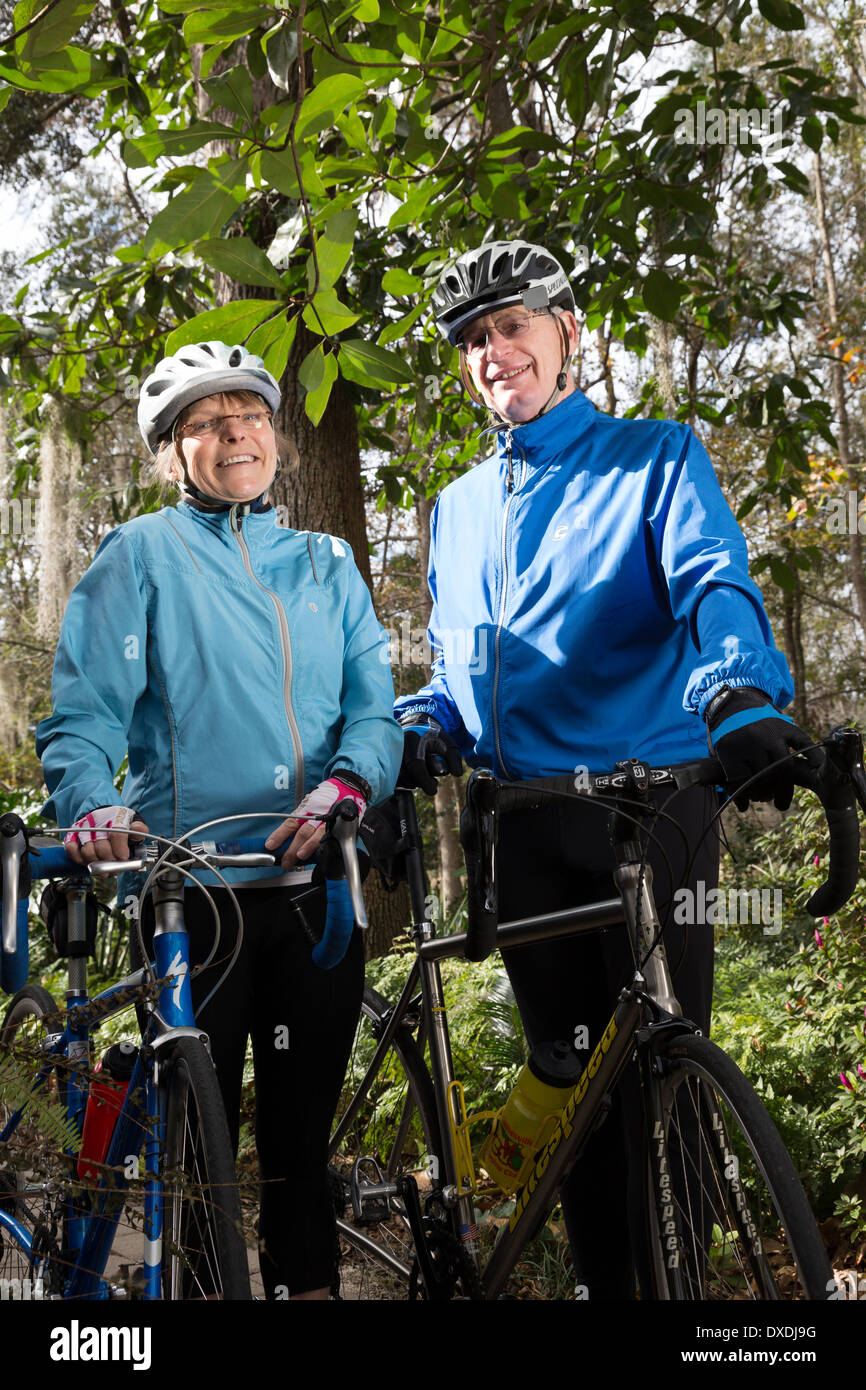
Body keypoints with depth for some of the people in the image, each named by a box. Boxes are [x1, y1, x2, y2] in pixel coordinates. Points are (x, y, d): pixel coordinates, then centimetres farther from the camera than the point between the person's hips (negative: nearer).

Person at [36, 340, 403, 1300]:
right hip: (192, 888, -3)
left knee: (303, 1132, 11)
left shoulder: (326, 563, 15)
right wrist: (93, 804, -24)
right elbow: (84, 714, -4)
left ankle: (306, 1285, 24)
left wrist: (344, 785, -15)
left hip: (317, 884, 3)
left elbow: (374, 706, 6)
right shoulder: (142, 554, 4)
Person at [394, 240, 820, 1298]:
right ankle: (600, 1284, 22)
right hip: (525, 831, 5)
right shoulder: (459, 508, 20)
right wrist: (420, 730, 0)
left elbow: (715, 585, -14)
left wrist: (740, 695, -35)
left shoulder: (657, 457, 4)